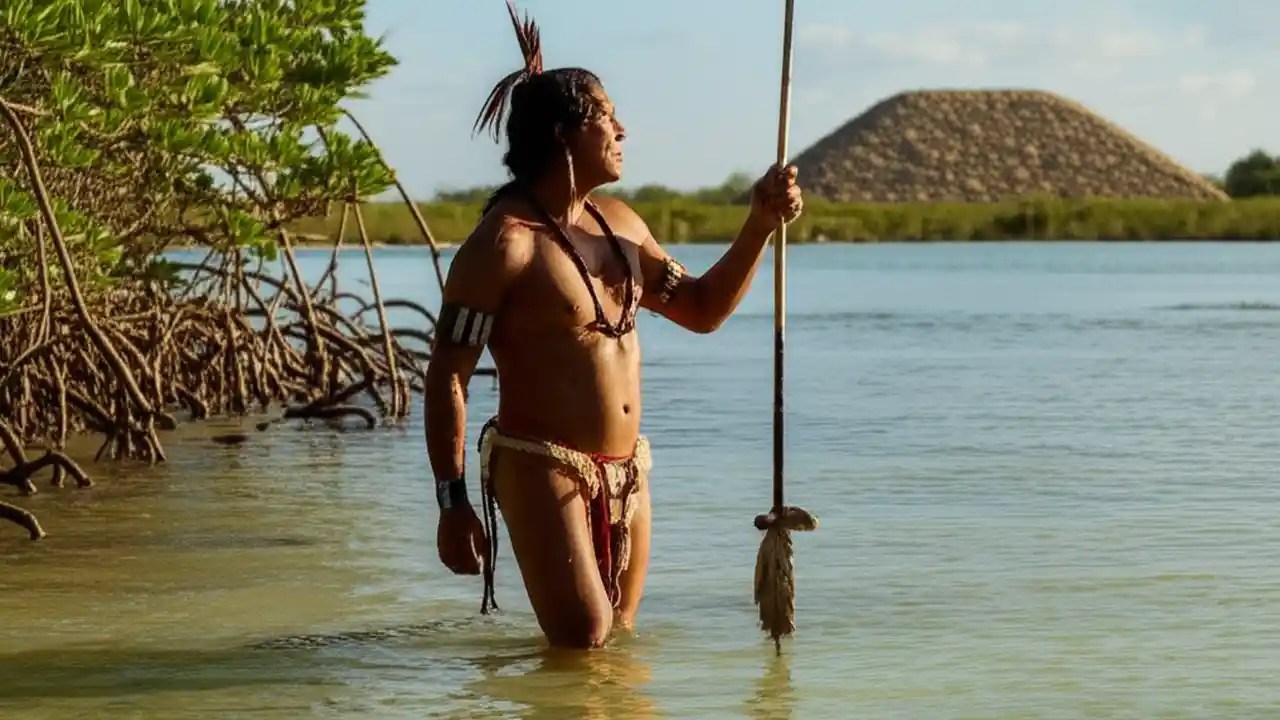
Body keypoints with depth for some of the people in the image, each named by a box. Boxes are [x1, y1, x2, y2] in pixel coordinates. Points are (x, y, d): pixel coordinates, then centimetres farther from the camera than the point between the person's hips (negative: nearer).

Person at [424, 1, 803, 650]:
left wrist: (761, 225, 10)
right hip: (542, 470, -8)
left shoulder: (618, 224, 13)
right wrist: (453, 503, -17)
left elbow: (702, 309, 23)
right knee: (582, 647, -15)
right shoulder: (503, 242, -11)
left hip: (625, 474, 8)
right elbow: (446, 377, -13)